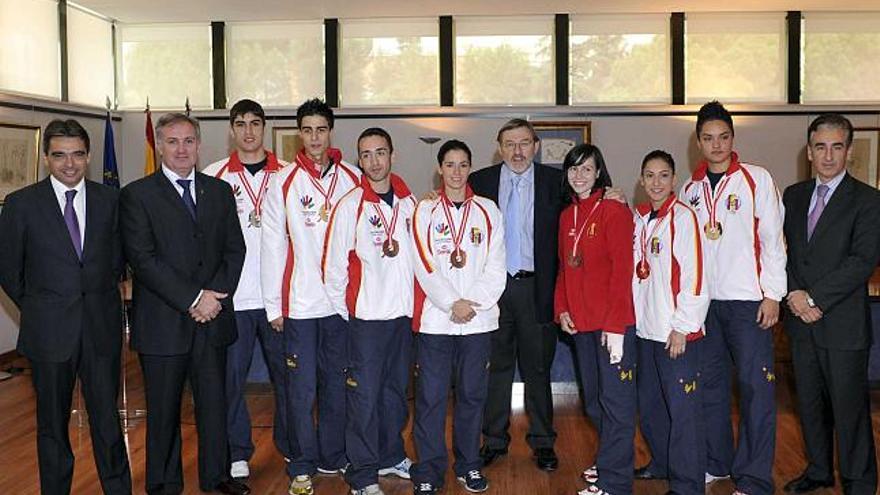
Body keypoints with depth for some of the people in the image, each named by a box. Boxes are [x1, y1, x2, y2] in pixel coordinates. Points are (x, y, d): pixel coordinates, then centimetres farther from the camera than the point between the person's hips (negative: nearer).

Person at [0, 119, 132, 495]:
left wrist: (100, 298, 6)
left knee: (107, 418, 6)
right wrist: (37, 309, 6)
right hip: (50, 331, -1)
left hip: (101, 327, 1)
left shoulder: (109, 199, 2)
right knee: (53, 422, 12)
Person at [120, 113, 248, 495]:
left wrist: (215, 295, -9)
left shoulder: (220, 191, 11)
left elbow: (235, 249, 7)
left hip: (212, 318, 3)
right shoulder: (137, 195, -3)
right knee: (163, 409, 8)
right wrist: (193, 299, -16)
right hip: (163, 321, -3)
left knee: (214, 402, 11)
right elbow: (143, 259, -12)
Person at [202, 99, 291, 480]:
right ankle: (237, 453, 20)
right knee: (232, 375, 6)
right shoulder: (213, 176, 4)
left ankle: (292, 446, 24)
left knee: (286, 371, 8)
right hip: (231, 296, -1)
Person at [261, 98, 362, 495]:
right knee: (301, 388, 2)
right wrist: (273, 304, -5)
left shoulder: (352, 179, 5)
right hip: (299, 302, -2)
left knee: (337, 382, 13)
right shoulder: (283, 182, -1)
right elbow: (272, 246, -2)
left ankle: (333, 456, 27)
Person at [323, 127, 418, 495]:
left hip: (404, 313, 5)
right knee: (365, 394, 0)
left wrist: (415, 302, 9)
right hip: (367, 315, -5)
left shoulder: (408, 201, 6)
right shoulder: (350, 205, -8)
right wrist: (344, 311, -4)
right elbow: (334, 264, -7)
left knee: (396, 389, 16)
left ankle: (391, 456, 32)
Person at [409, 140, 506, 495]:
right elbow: (425, 265, -4)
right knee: (431, 397, 0)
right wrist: (453, 303, -12)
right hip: (435, 317, -1)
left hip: (478, 319, 2)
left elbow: (495, 266, 2)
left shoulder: (487, 210, 8)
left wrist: (474, 302, -9)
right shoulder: (425, 211, 4)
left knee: (472, 394, 9)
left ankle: (469, 465, 24)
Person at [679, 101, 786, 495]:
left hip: (747, 300, -4)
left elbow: (772, 238, -4)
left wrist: (773, 294, -9)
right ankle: (716, 462, 25)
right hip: (703, 300, 5)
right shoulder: (690, 188, 9)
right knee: (709, 382, 11)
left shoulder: (756, 179, -2)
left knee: (755, 385, -4)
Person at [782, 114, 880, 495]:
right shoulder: (793, 196, 10)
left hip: (843, 324, -5)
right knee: (810, 403, 16)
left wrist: (815, 298, -18)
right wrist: (794, 294, -8)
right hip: (802, 320, 5)